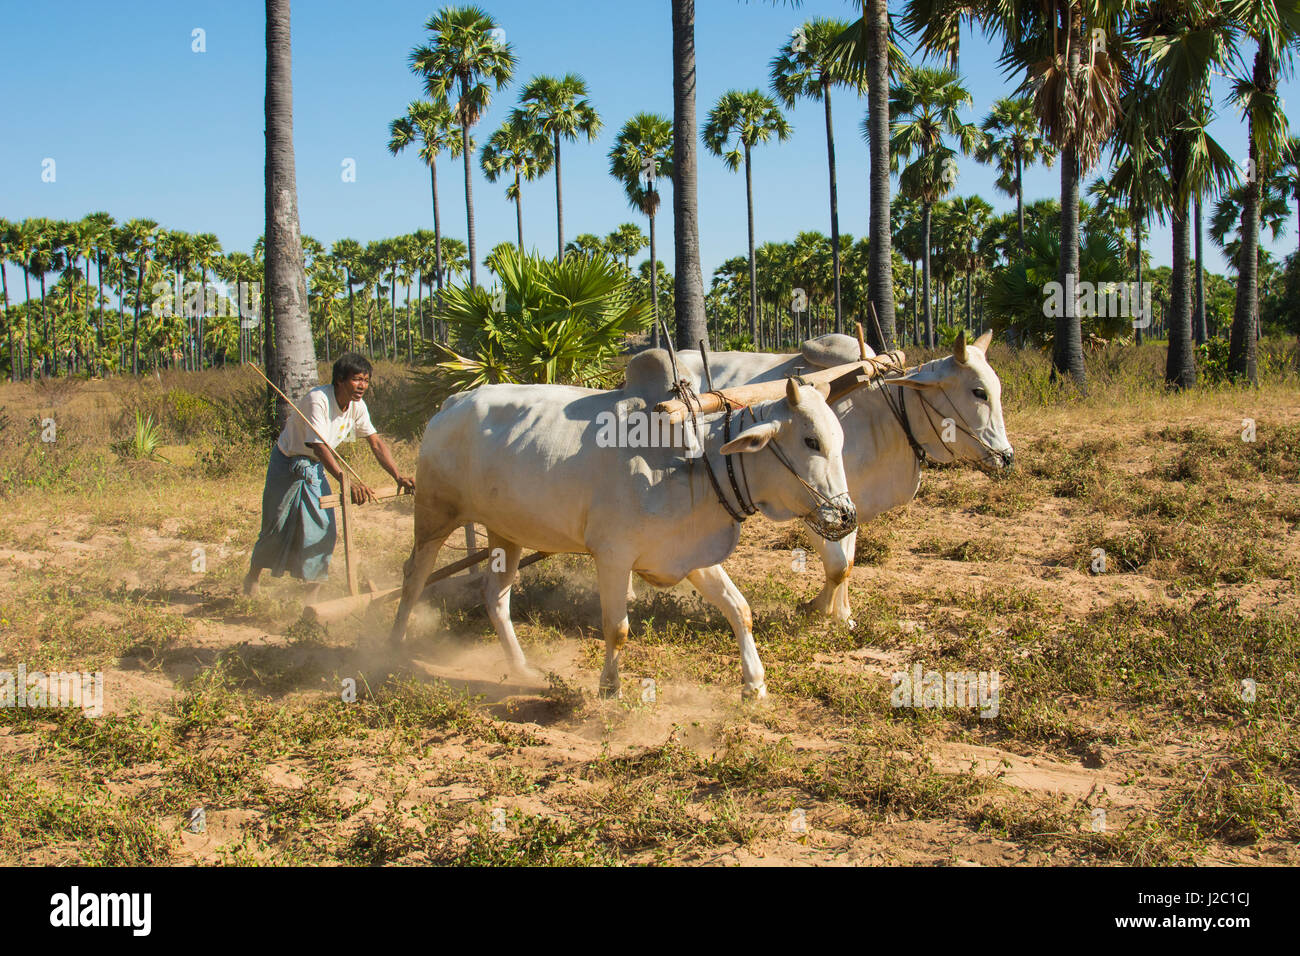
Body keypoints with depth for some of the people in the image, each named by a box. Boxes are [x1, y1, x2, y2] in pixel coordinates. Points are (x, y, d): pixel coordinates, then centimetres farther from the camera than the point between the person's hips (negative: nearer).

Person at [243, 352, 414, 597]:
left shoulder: (357, 406, -11)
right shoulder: (318, 400, -32)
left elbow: (377, 443, -6)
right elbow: (319, 447, -41)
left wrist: (399, 477, -19)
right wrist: (346, 480, -53)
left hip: (315, 468, 5)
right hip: (288, 464, -5)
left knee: (324, 529, -5)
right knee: (276, 528, 3)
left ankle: (312, 594, 5)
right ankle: (252, 577, 29)